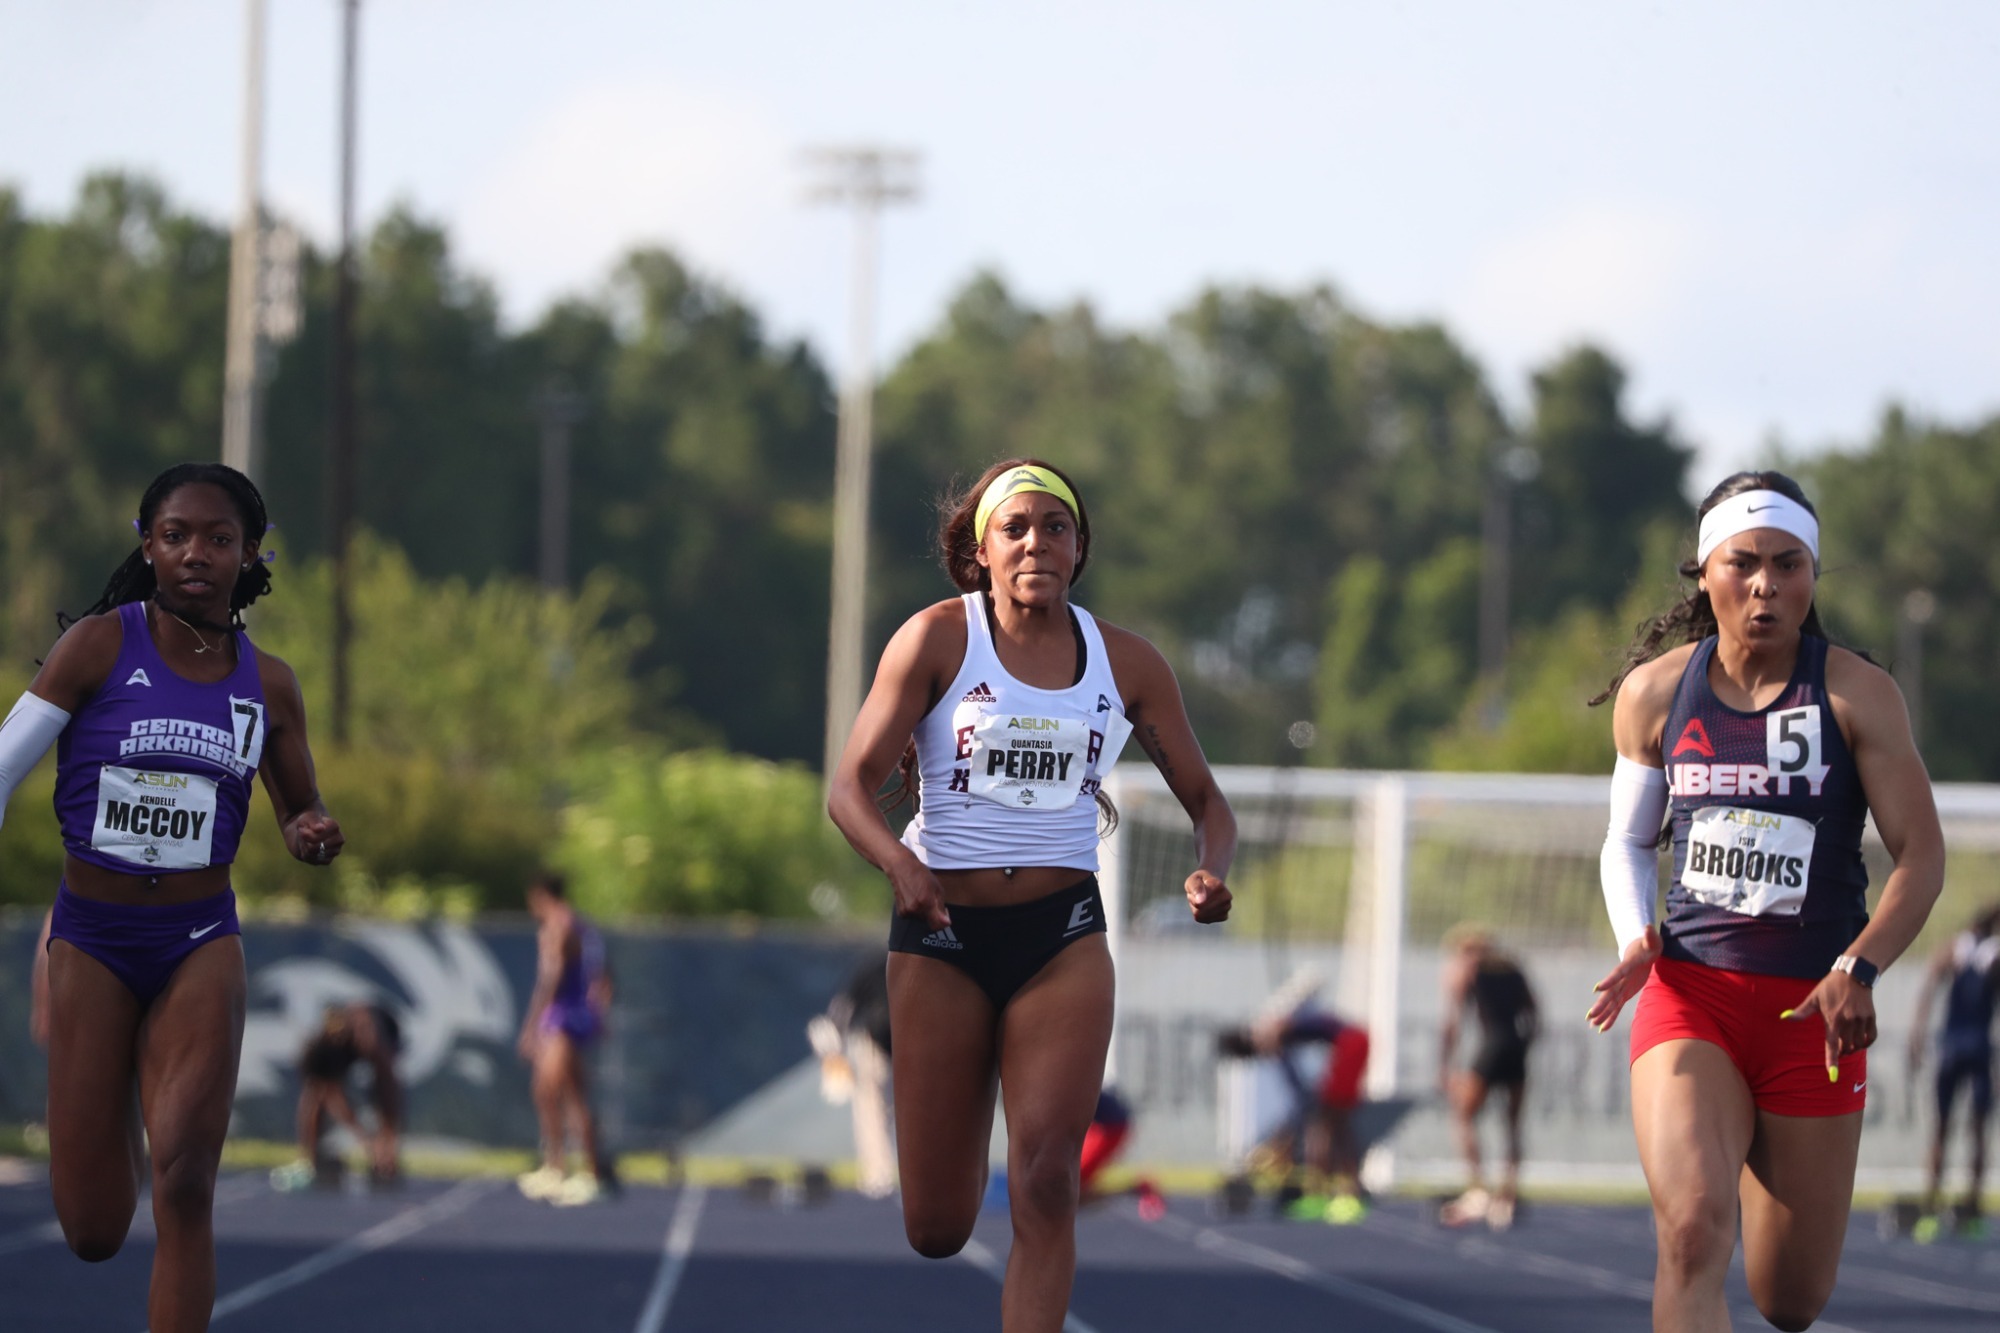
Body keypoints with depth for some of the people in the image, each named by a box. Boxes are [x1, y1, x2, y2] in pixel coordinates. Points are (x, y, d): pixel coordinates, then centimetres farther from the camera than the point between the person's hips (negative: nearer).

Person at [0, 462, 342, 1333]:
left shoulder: (267, 684, 3)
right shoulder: (100, 645, -7)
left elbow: (299, 818, 16)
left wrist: (311, 837, -9)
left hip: (201, 941, 1)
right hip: (92, 935, -1)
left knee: (185, 1185, -17)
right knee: (93, 1231, 2)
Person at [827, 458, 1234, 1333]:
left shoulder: (1126, 662, 6)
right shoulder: (938, 639, -3)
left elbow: (1206, 801, 12)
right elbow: (852, 786, -6)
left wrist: (1211, 869, -12)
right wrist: (900, 864, -27)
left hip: (1064, 939, 1)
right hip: (941, 933, -1)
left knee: (1045, 1181, -18)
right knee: (936, 1232, 4)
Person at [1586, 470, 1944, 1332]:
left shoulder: (1856, 694, -3)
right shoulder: (1653, 693, 3)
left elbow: (1921, 856, -4)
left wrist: (1859, 970, -20)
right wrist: (1636, 941, -5)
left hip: (1813, 1005, 0)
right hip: (1690, 994, 0)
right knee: (1692, 1230, -27)